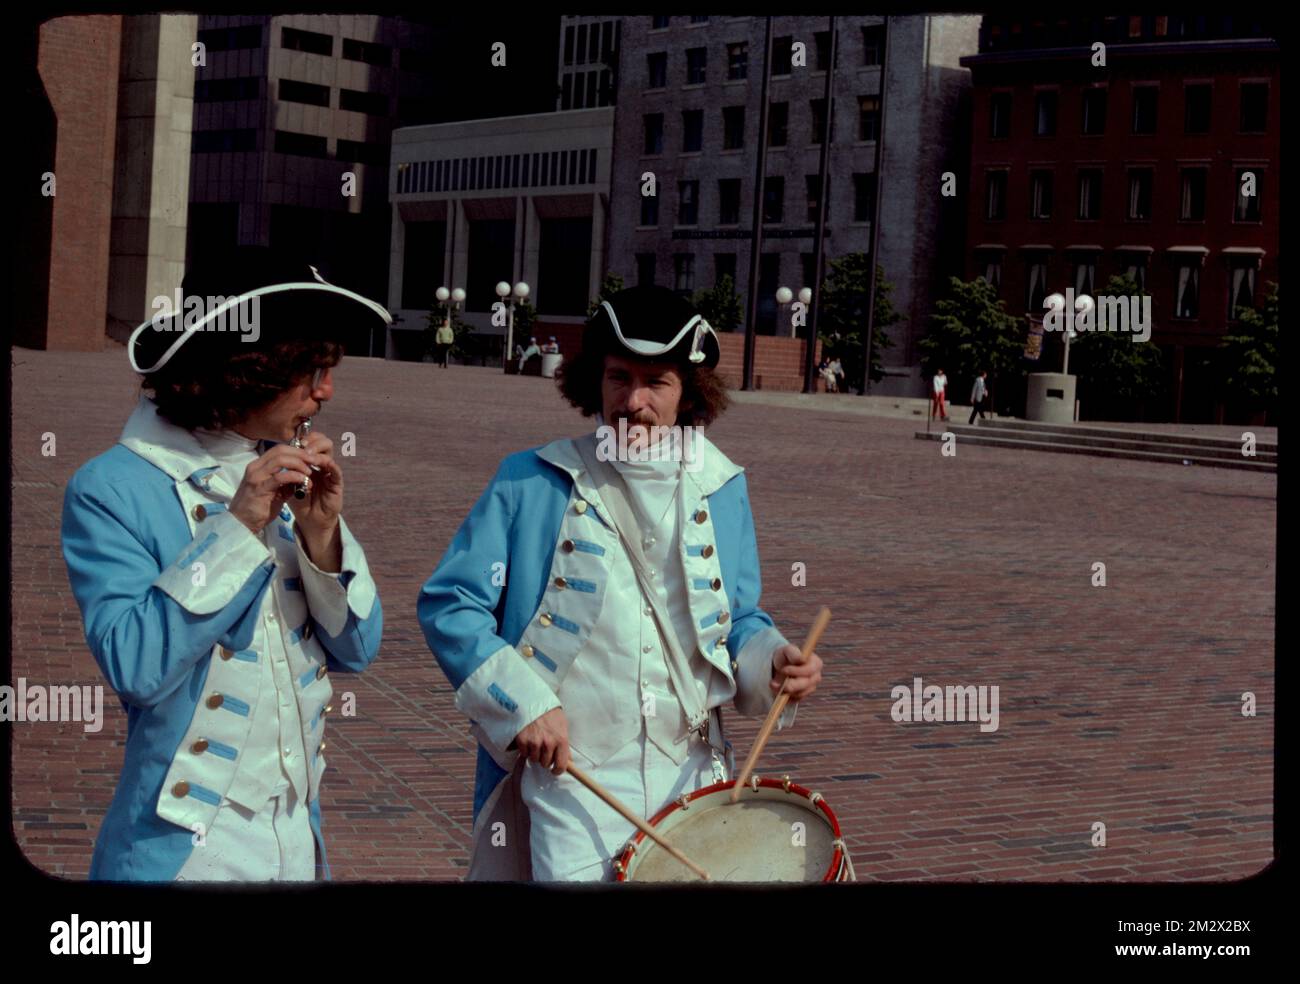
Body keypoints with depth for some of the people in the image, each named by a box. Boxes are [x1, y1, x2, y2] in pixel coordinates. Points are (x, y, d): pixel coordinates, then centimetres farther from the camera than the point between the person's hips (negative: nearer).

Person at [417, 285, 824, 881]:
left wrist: (771, 659, -6)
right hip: (571, 782, -3)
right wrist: (523, 702, -14)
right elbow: (448, 605, -3)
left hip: (690, 783, 3)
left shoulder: (719, 490, 7)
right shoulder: (532, 482, -3)